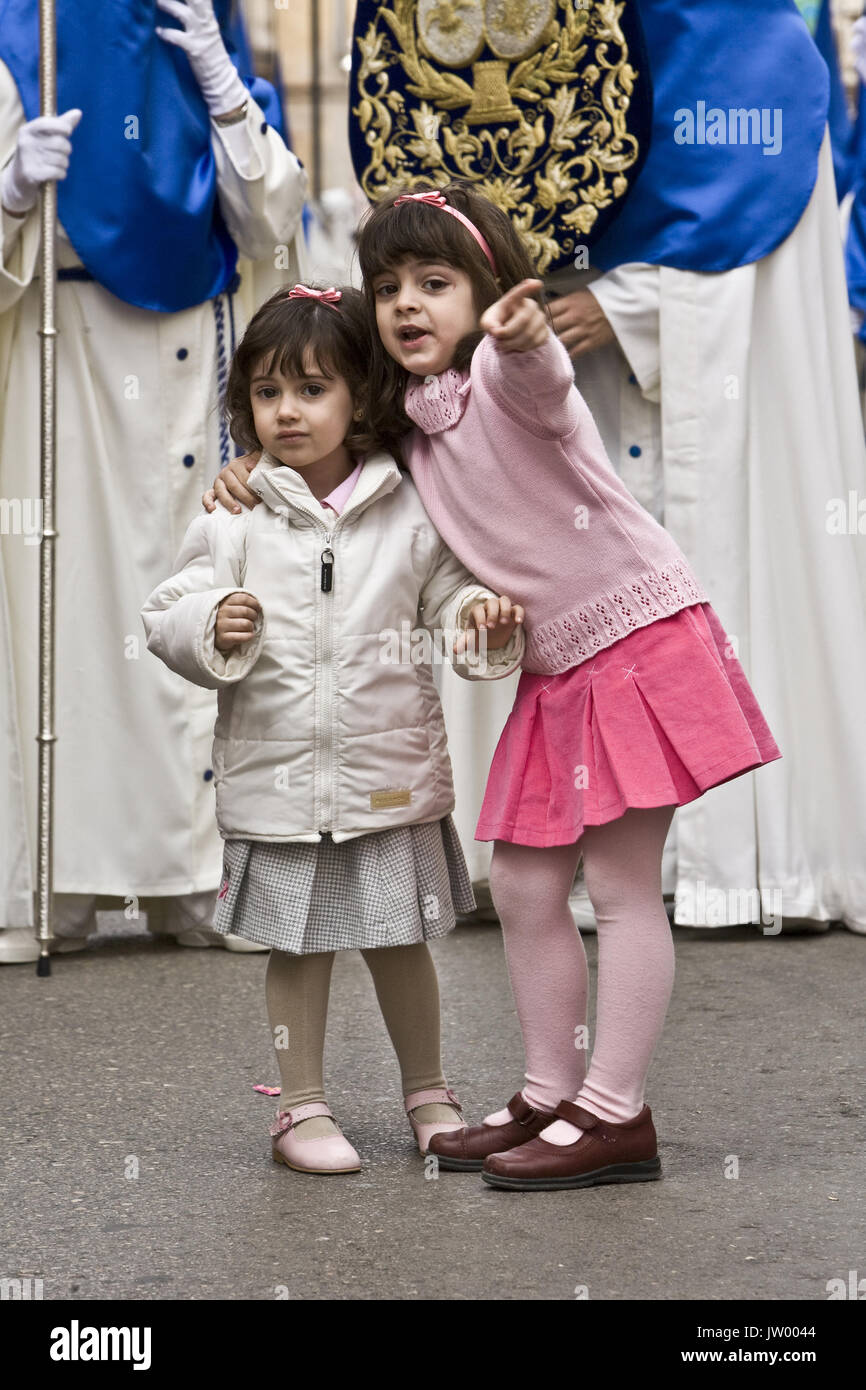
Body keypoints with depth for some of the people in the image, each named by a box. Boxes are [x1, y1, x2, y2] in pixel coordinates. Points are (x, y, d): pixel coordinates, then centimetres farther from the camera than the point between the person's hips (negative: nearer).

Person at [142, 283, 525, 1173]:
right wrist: (213, 628, -23)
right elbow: (170, 616, -2)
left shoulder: (409, 510, -2)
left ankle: (427, 1092, 30)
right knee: (296, 945, 9)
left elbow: (448, 591, 6)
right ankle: (302, 1107, 22)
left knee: (401, 941, 12)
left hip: (391, 775, 1)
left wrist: (483, 620, -15)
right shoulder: (234, 518, -3)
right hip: (278, 775, 0)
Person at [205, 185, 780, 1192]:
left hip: (638, 638, -9)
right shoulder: (413, 428, 10)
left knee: (621, 884, -5)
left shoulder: (504, 375, -15)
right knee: (523, 888, 11)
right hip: (556, 672, 9)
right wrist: (261, 473, 11)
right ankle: (550, 1097, 23)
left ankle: (616, 1114, 1)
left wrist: (522, 344, -63)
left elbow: (539, 384, -40)